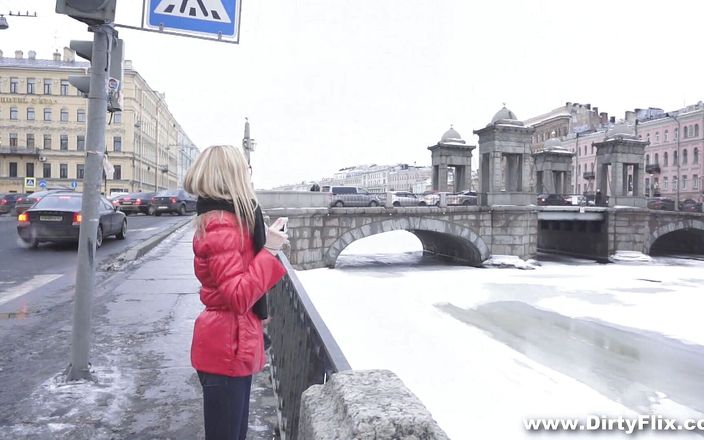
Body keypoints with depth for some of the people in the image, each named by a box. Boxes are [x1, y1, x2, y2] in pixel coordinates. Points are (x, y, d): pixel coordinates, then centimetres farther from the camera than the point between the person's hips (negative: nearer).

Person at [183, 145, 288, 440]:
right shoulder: (221, 225, -21)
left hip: (232, 343, 10)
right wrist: (269, 251, -24)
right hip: (226, 348, -10)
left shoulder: (226, 218, 10)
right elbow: (238, 297, -25)